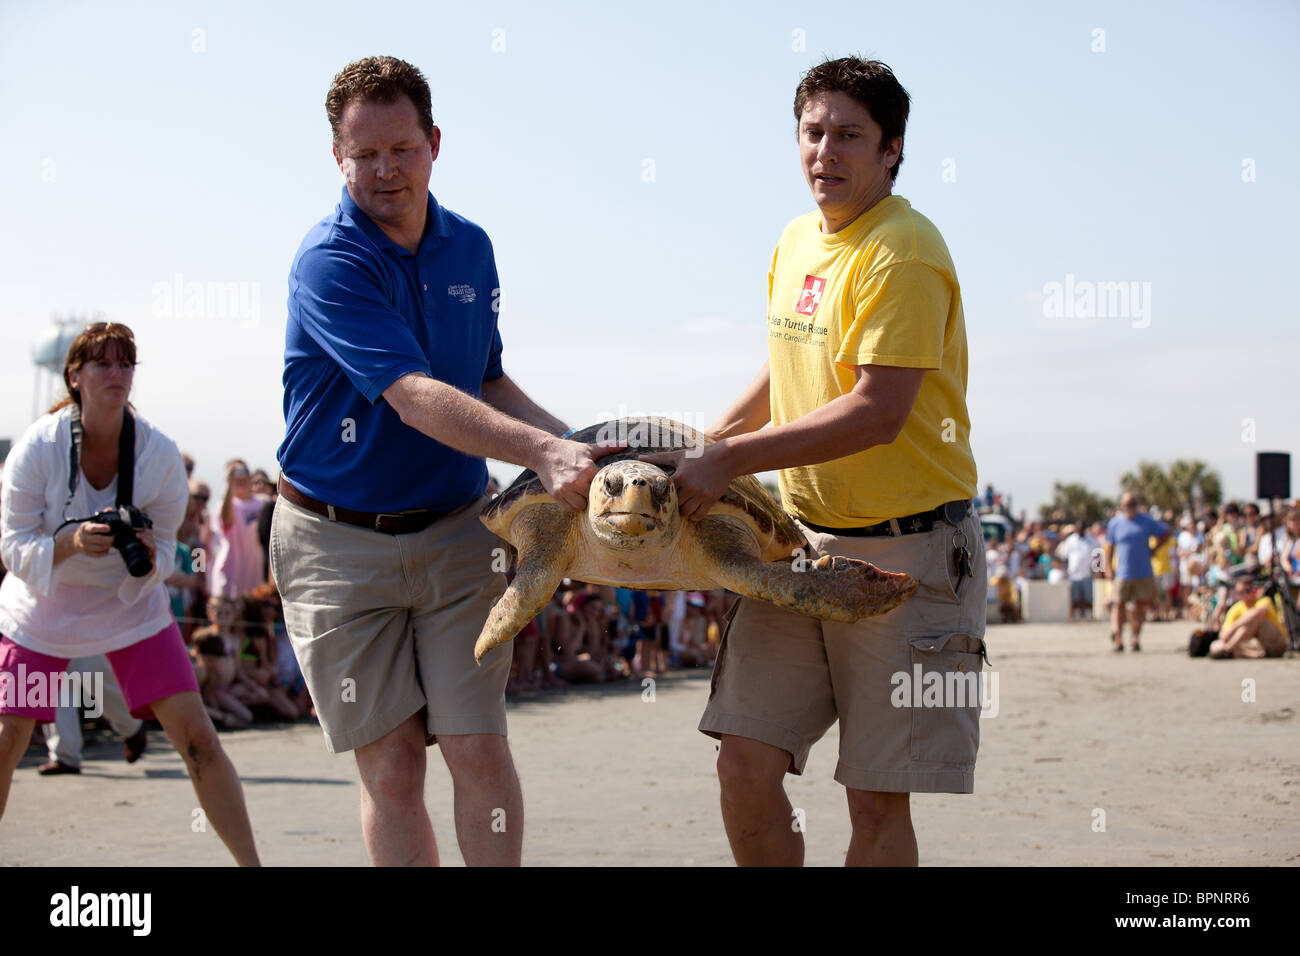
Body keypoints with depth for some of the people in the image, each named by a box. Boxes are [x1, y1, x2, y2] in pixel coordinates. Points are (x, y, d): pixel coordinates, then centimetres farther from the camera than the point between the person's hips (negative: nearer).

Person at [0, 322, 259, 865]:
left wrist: (148, 557, -30)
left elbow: (165, 552, -6)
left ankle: (251, 865, -5)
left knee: (197, 738, -10)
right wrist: (72, 542, -36)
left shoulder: (159, 453, -16)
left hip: (131, 608, 0)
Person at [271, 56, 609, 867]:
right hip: (338, 542, -4)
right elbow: (416, 398, -27)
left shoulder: (470, 248, 6)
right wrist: (539, 452, -38)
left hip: (456, 532, 4)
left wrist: (573, 444, 2)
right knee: (391, 766, -2)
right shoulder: (329, 262, -15)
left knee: (480, 750, -3)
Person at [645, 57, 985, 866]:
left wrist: (730, 460, -19)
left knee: (879, 799, -2)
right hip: (802, 535, 7)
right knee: (746, 764, 0)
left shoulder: (903, 252, -15)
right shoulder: (797, 241, 11)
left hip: (906, 548, -7)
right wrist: (705, 443, 14)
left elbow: (877, 412, -21)